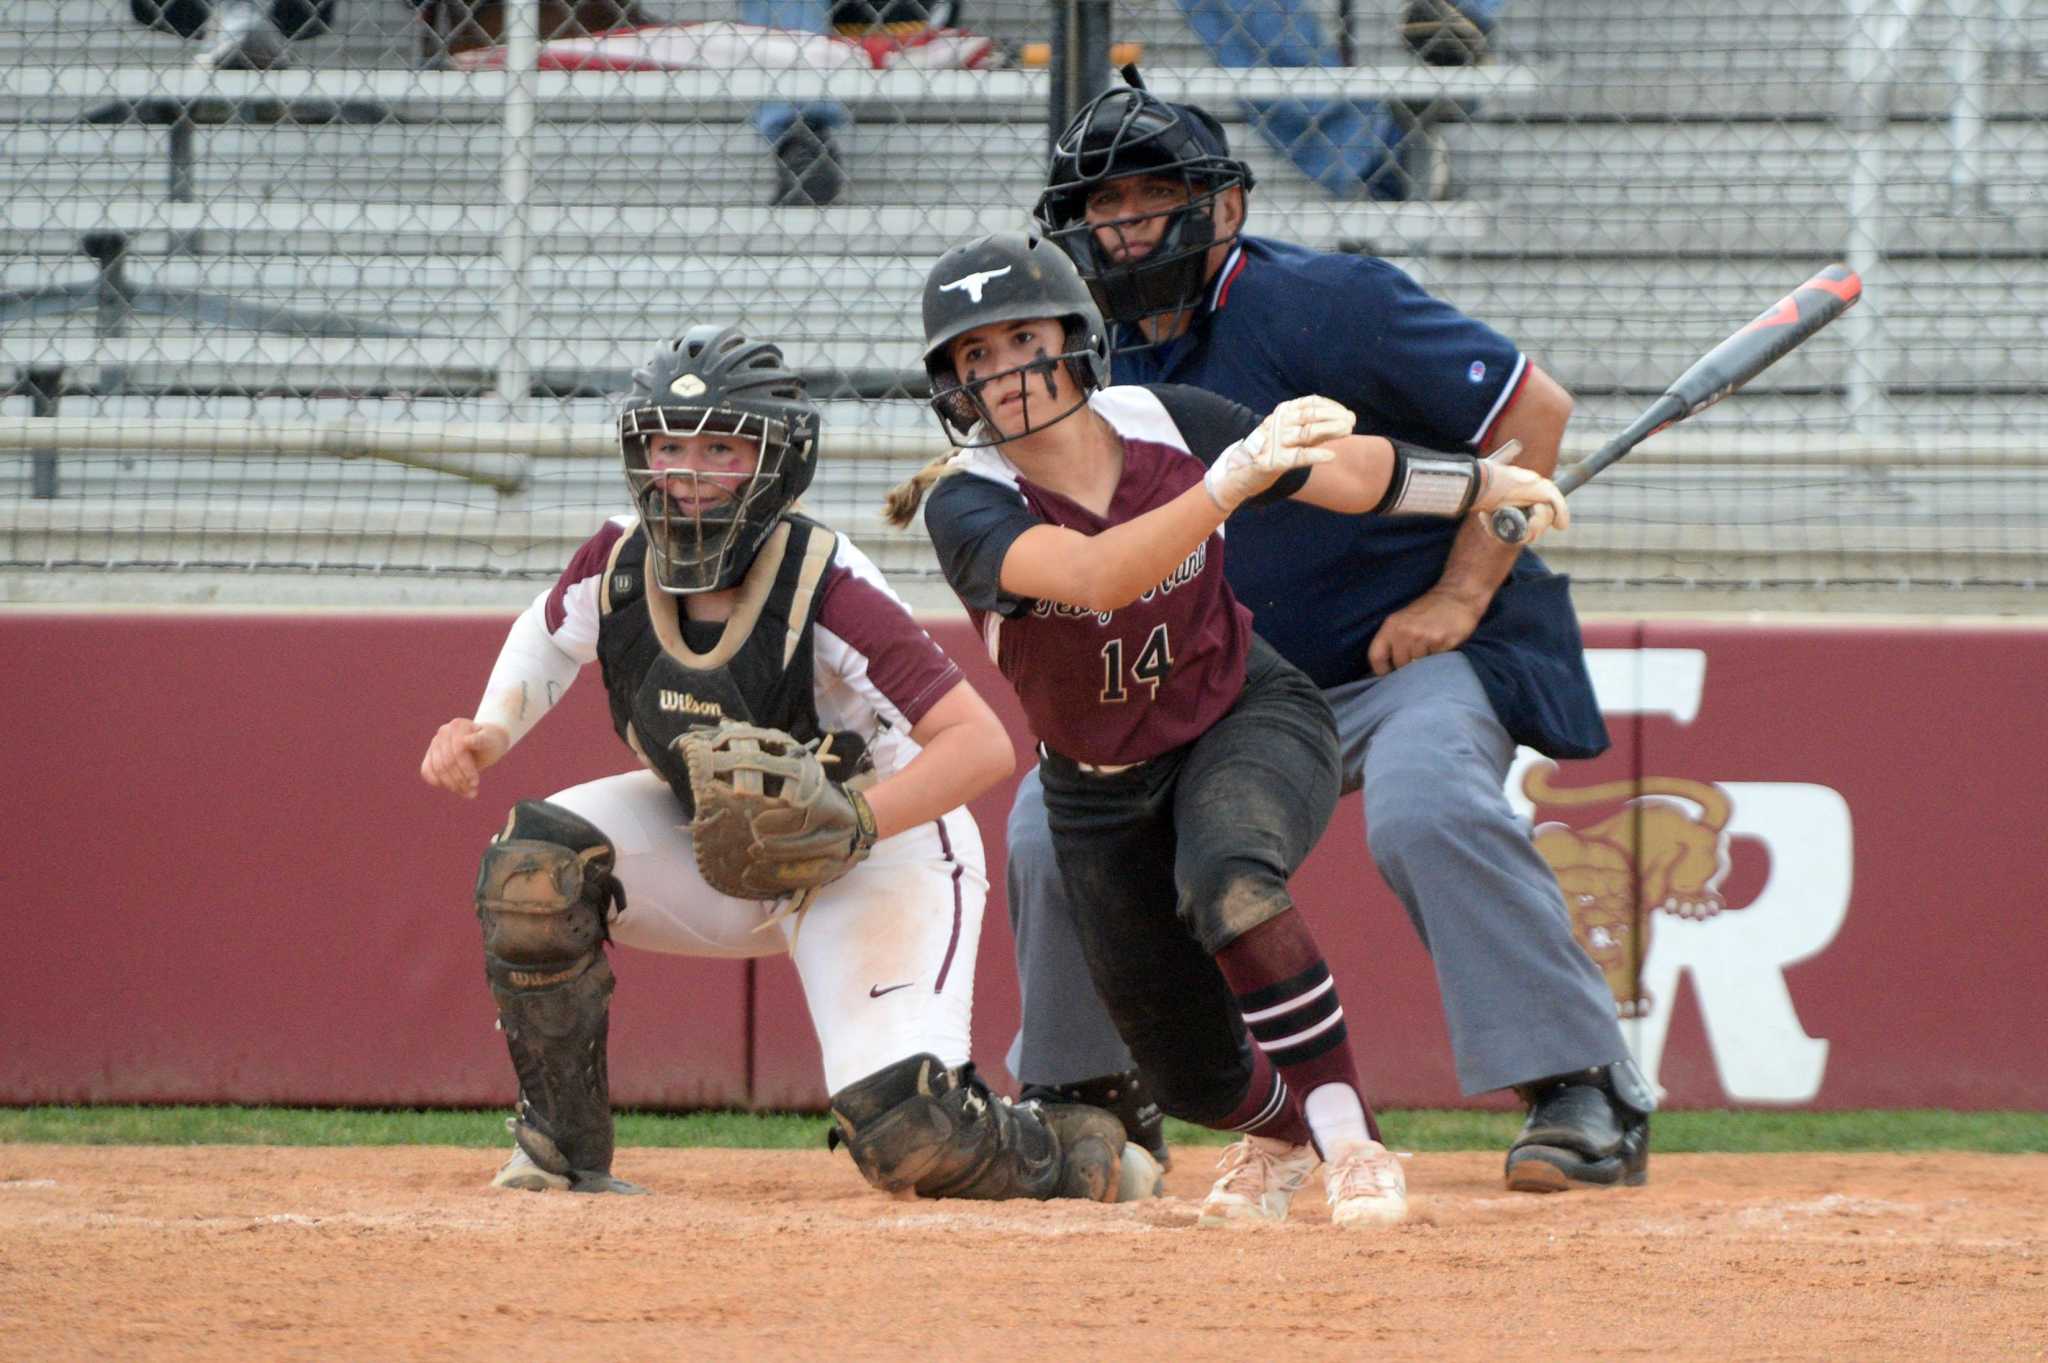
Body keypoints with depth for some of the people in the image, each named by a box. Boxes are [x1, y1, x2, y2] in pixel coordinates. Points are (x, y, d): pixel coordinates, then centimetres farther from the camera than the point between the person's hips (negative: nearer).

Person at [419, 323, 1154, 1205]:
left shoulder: (825, 591, -32)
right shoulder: (617, 565, -16)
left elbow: (983, 743, -35)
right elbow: (543, 640, 8)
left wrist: (854, 820, -49)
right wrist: (487, 734, -12)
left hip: (886, 850, -5)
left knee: (905, 1139, -24)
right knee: (535, 860, -21)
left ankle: (1076, 1157, 11)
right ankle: (562, 1153, -6)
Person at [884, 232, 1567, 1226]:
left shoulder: (1165, 425, -16)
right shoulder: (969, 506, -23)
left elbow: (1350, 475, 1)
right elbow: (1097, 576, -43)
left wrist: (1491, 487, 15)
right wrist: (1232, 481, -54)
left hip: (1250, 720, -1)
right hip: (1103, 795, 1)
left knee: (1227, 876, -37)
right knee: (1198, 1083, 7)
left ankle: (1348, 1141, -30)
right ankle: (1282, 1132, 45)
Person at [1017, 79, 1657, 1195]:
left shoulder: (1320, 305, -19)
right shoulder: (1105, 362, 3)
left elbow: (1533, 407, -19)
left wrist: (1460, 599, -21)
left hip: (1424, 650, -7)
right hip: (1240, 684, 8)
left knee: (1425, 807, -36)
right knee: (1057, 815, -2)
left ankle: (1589, 1096, -31)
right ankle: (1083, 1098, 17)